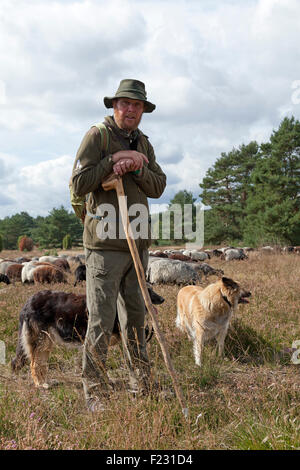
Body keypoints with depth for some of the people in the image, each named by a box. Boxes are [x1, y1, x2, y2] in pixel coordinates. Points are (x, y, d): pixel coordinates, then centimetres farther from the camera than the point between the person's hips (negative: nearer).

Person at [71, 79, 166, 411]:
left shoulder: (143, 143, 15)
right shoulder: (97, 135, -4)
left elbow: (158, 187, 7)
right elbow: (78, 184, -12)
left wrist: (137, 168, -11)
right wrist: (114, 160, -16)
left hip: (138, 242, 7)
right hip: (105, 243, -6)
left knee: (135, 314, 16)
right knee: (101, 321, -5)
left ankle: (142, 381, 30)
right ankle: (95, 393, 7)